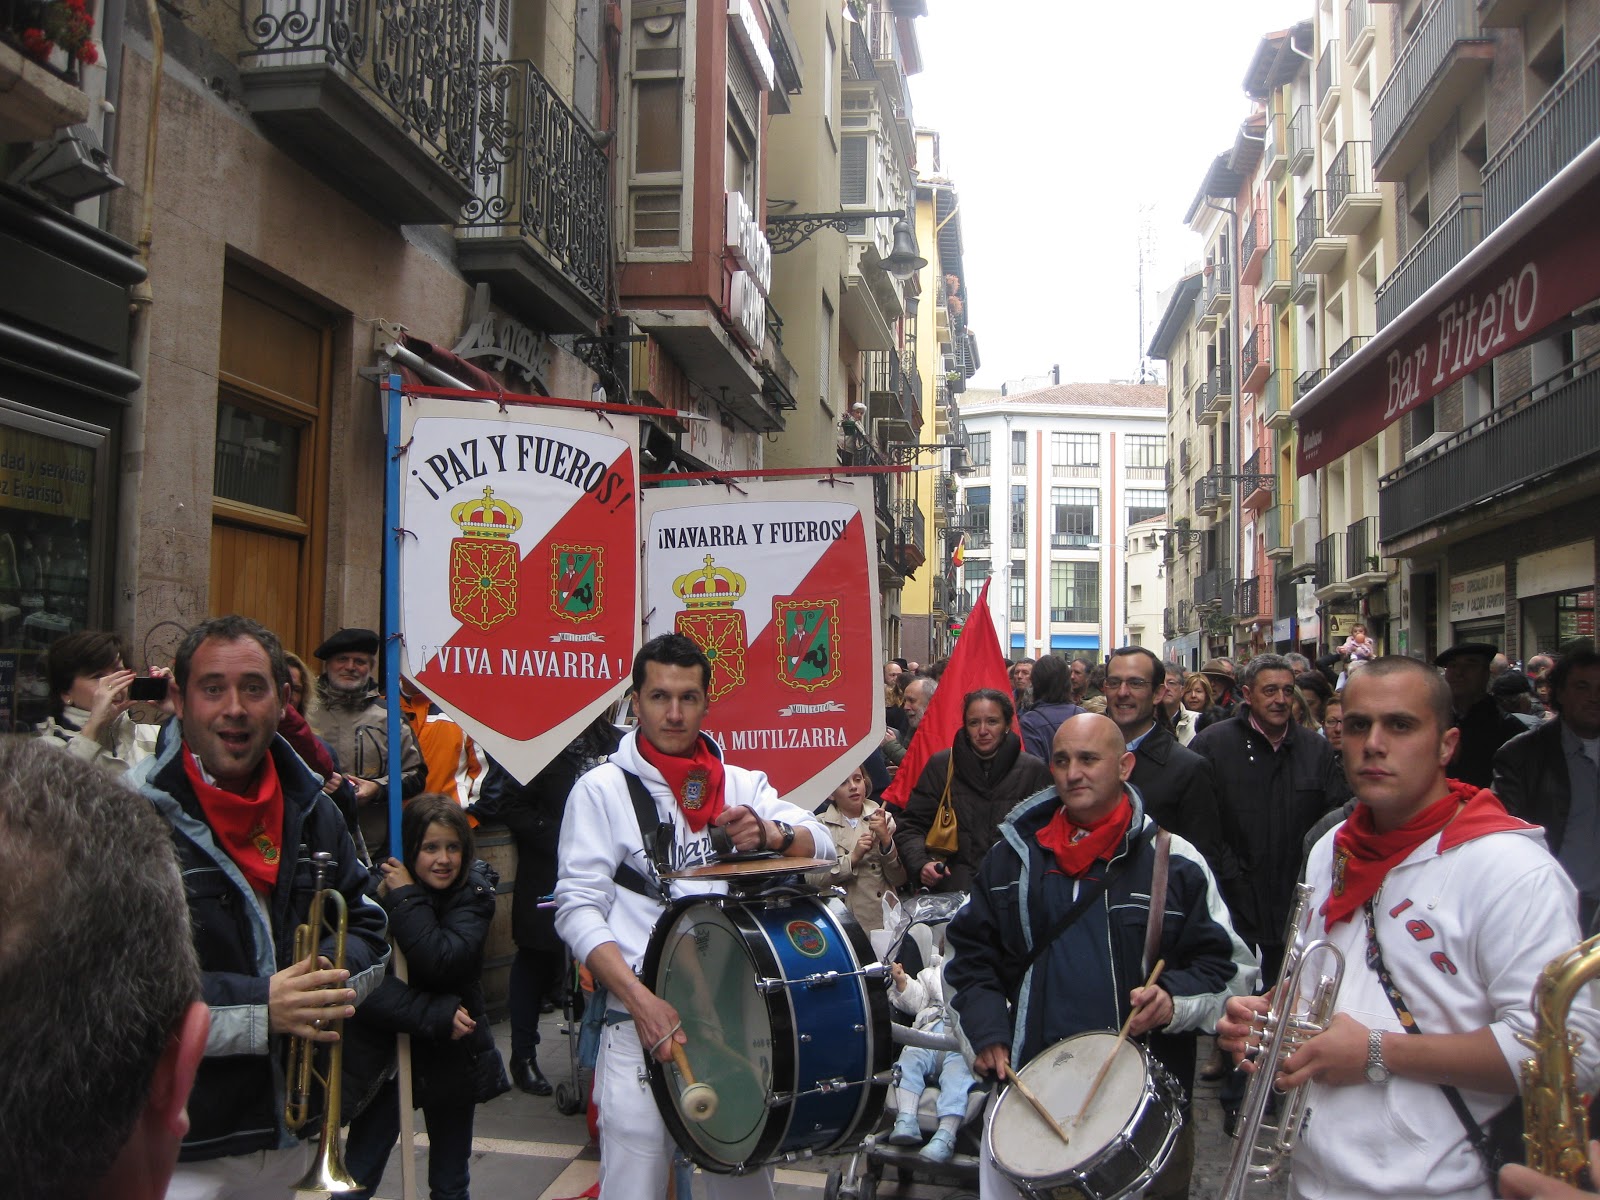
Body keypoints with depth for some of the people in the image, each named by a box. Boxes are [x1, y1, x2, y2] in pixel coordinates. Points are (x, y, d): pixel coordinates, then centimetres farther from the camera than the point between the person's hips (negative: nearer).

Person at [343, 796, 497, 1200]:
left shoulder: (474, 893, -8)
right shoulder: (376, 889, -12)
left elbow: (442, 962, -25)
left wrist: (406, 898, -20)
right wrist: (435, 1016, -25)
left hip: (451, 1059, 1)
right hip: (385, 1053, -1)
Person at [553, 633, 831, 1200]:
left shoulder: (742, 785, 10)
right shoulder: (603, 788, 0)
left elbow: (821, 847, -3)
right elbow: (578, 909, -6)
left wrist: (768, 832, -24)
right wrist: (641, 1000, -18)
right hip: (640, 1022, -3)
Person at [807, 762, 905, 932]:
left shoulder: (885, 819, 11)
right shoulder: (820, 824, 6)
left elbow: (899, 879, 6)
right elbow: (811, 879, -5)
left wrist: (886, 840, -7)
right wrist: (853, 858, -12)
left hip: (886, 921, 2)